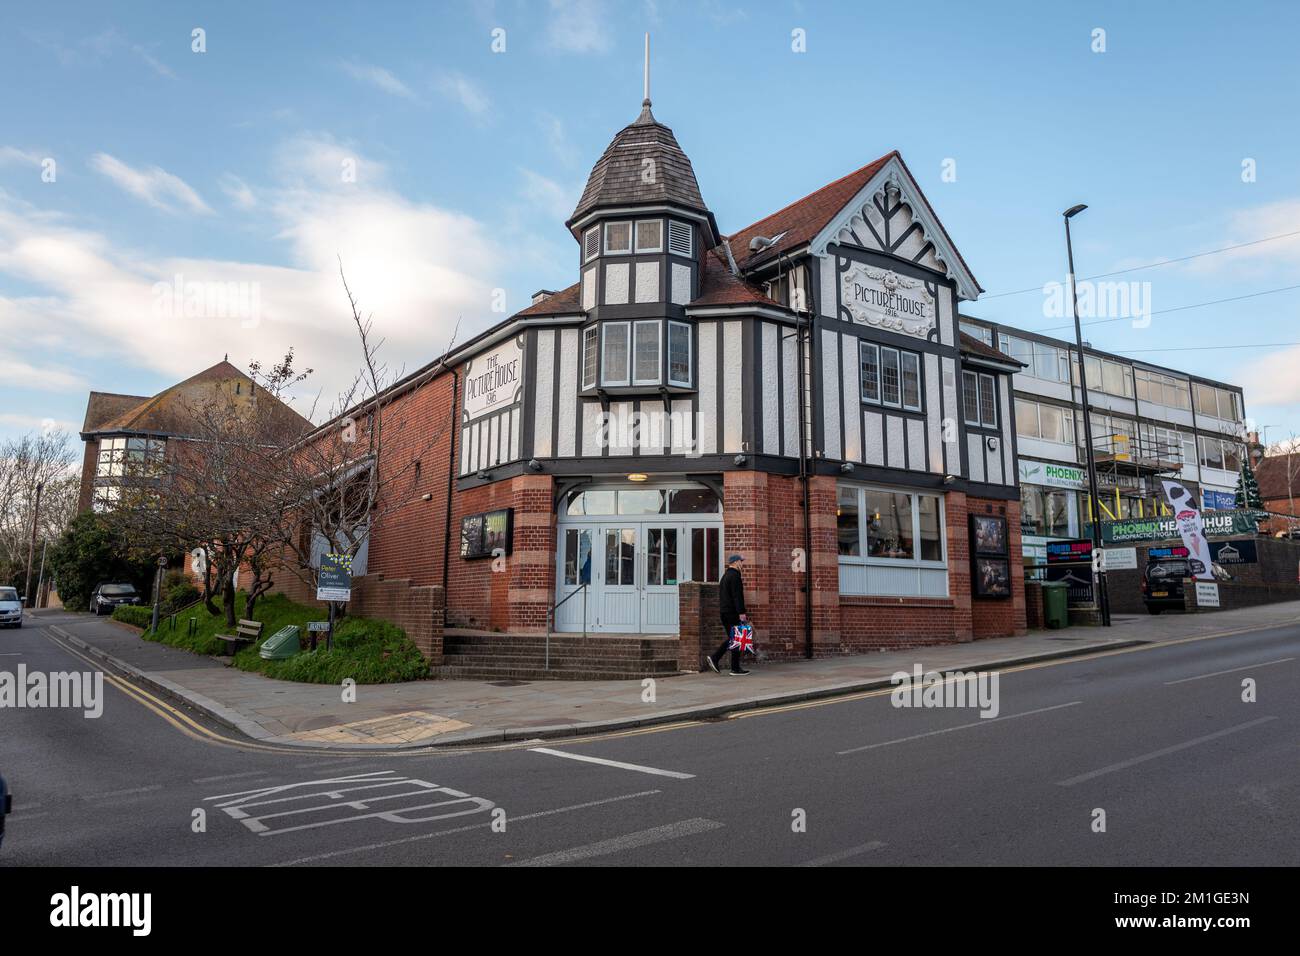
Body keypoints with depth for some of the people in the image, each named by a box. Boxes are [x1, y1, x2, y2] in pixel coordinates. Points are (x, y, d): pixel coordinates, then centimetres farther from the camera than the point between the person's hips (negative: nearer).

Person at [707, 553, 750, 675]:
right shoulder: (734, 575, -13)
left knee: (731, 637, 15)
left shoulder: (725, 575, 18)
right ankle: (735, 669, 0)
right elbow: (737, 596, -20)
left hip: (724, 611, 9)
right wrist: (741, 612, -21)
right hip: (732, 612, -9)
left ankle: (714, 657, 4)